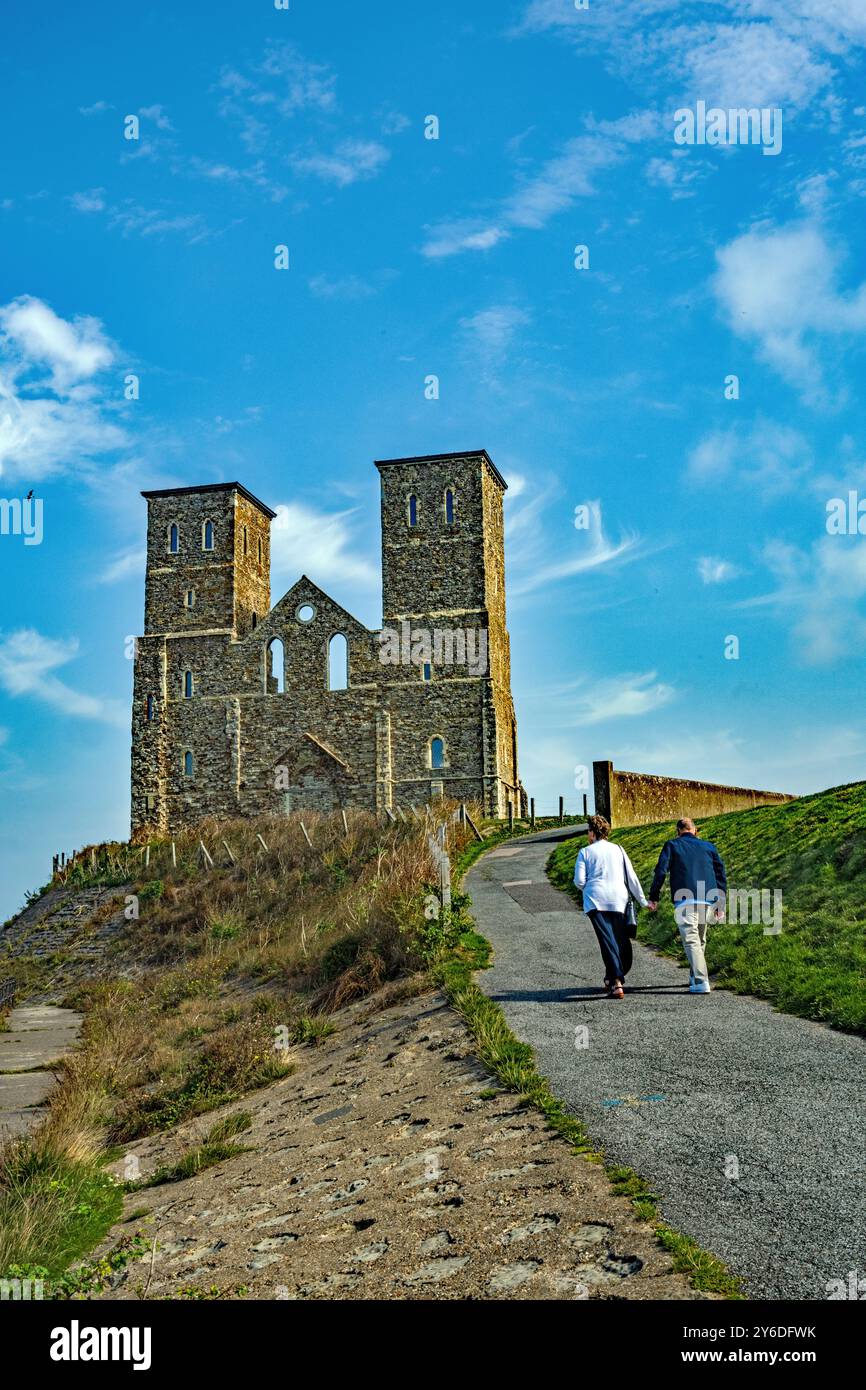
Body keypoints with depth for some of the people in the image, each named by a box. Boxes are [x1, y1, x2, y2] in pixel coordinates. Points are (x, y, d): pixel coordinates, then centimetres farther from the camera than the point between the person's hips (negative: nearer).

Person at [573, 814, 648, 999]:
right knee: (622, 942, 14)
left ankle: (616, 982, -21)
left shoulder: (585, 852, 6)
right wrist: (643, 901, 17)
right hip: (618, 901, 2)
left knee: (608, 942, -9)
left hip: (595, 901, -2)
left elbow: (579, 881, 1)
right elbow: (631, 877, 12)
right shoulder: (618, 850, 14)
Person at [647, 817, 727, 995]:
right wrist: (721, 902, 18)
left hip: (685, 901, -4)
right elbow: (721, 873, 14)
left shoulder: (671, 845, 8)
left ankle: (701, 983, -20)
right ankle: (695, 976, 30)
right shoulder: (709, 846, 17)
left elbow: (660, 871, 0)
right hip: (708, 901, 4)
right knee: (700, 940, 20)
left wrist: (653, 897, 4)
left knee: (691, 941, -8)